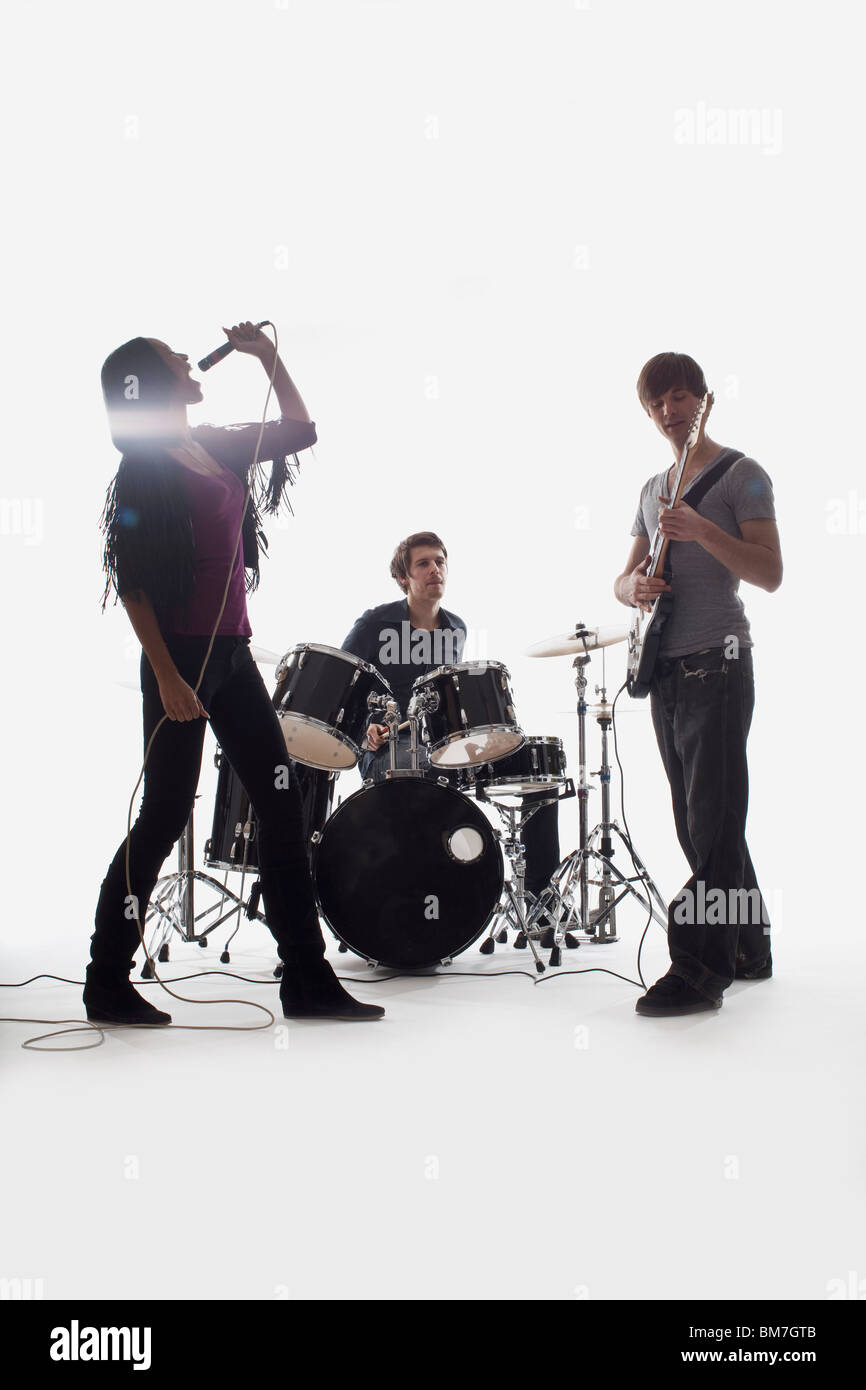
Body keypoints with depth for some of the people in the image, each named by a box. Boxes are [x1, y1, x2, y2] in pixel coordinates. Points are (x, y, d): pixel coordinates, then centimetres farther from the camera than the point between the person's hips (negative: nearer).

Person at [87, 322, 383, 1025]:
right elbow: (134, 586, -14)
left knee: (282, 804, 5)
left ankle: (308, 980, 11)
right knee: (166, 814, -2)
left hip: (233, 655, 8)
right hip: (181, 657, -8)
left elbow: (300, 431, 27)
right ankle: (107, 984, 13)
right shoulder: (145, 471, -9)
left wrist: (269, 358, 18)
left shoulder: (217, 447, 13)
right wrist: (167, 678, -20)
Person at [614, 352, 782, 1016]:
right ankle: (747, 949, 22)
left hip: (717, 664, -8)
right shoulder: (654, 489, 20)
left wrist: (701, 530, -22)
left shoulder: (740, 474, -2)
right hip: (664, 668, 8)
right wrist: (633, 587, -4)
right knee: (698, 819, 10)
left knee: (712, 820, -10)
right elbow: (626, 576, 20)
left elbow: (771, 574, -10)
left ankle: (698, 972, -9)